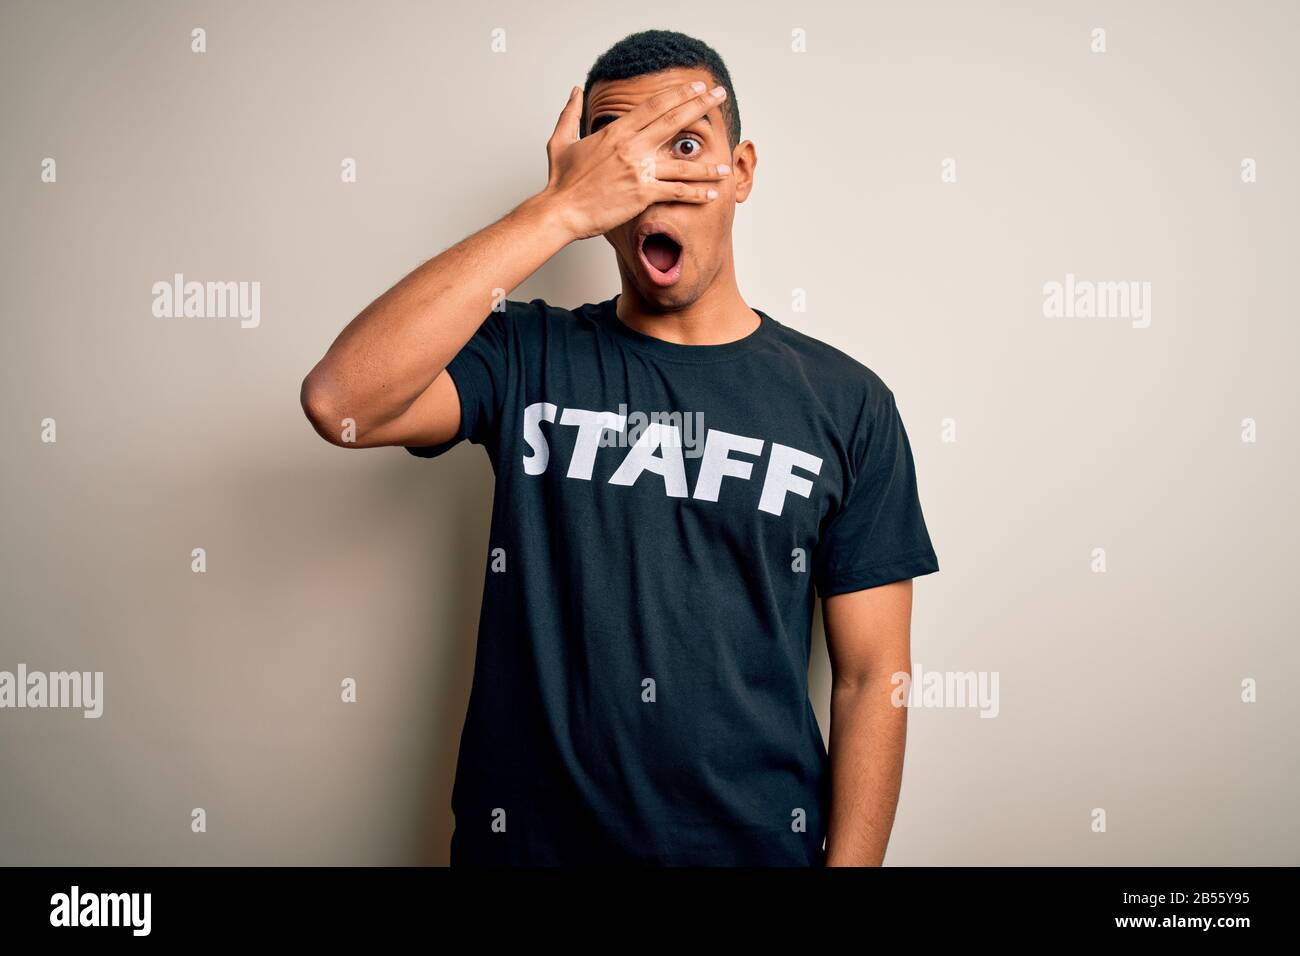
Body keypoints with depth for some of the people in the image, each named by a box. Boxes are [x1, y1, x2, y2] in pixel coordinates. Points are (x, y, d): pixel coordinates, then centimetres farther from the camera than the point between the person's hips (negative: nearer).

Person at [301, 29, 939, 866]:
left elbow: (872, 676, -3)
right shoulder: (526, 358, -3)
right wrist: (561, 210, -23)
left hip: (758, 841, 0)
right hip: (530, 837, 1)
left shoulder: (845, 402, -3)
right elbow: (340, 403, -23)